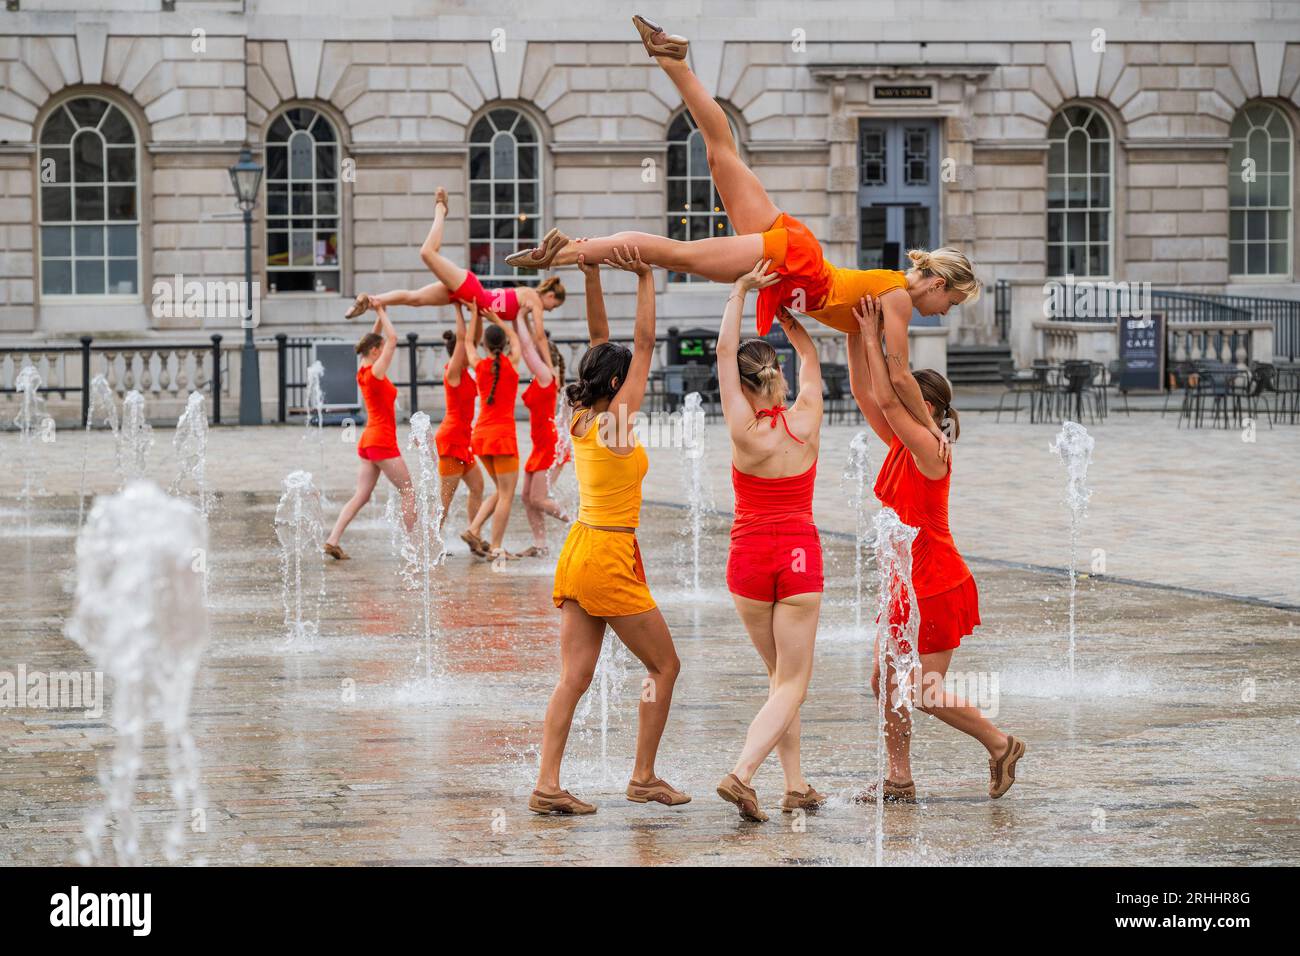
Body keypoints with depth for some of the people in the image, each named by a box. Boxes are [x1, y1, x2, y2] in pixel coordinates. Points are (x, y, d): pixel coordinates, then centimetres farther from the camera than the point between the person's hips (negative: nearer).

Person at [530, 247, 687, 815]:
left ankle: (547, 785, -7)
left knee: (575, 677, 2)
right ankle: (643, 778, 9)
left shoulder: (581, 418, 6)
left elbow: (599, 337, 11)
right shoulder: (615, 421, -12)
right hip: (611, 560, -8)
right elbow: (644, 343, -12)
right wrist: (644, 278, -10)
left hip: (577, 553, 8)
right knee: (665, 666, 7)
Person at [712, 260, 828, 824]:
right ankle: (742, 772, -20)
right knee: (792, 683, 1)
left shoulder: (744, 430, -11)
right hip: (799, 555, -1)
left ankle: (795, 786, 12)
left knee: (781, 676, 15)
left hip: (749, 556, 1)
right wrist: (787, 315, 17)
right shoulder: (804, 422, -7)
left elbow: (725, 350, -7)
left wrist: (742, 290, -6)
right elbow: (810, 358, 11)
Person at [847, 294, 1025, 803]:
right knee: (885, 680, 6)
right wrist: (856, 335, -4)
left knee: (926, 693, -4)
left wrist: (874, 337, -25)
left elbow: (886, 400, -28)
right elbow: (863, 391, 5)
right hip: (907, 587, 9)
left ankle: (1000, 744, 14)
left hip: (940, 588, -9)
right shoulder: (899, 445, 5)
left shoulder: (929, 451, -18)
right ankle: (899, 780, 12)